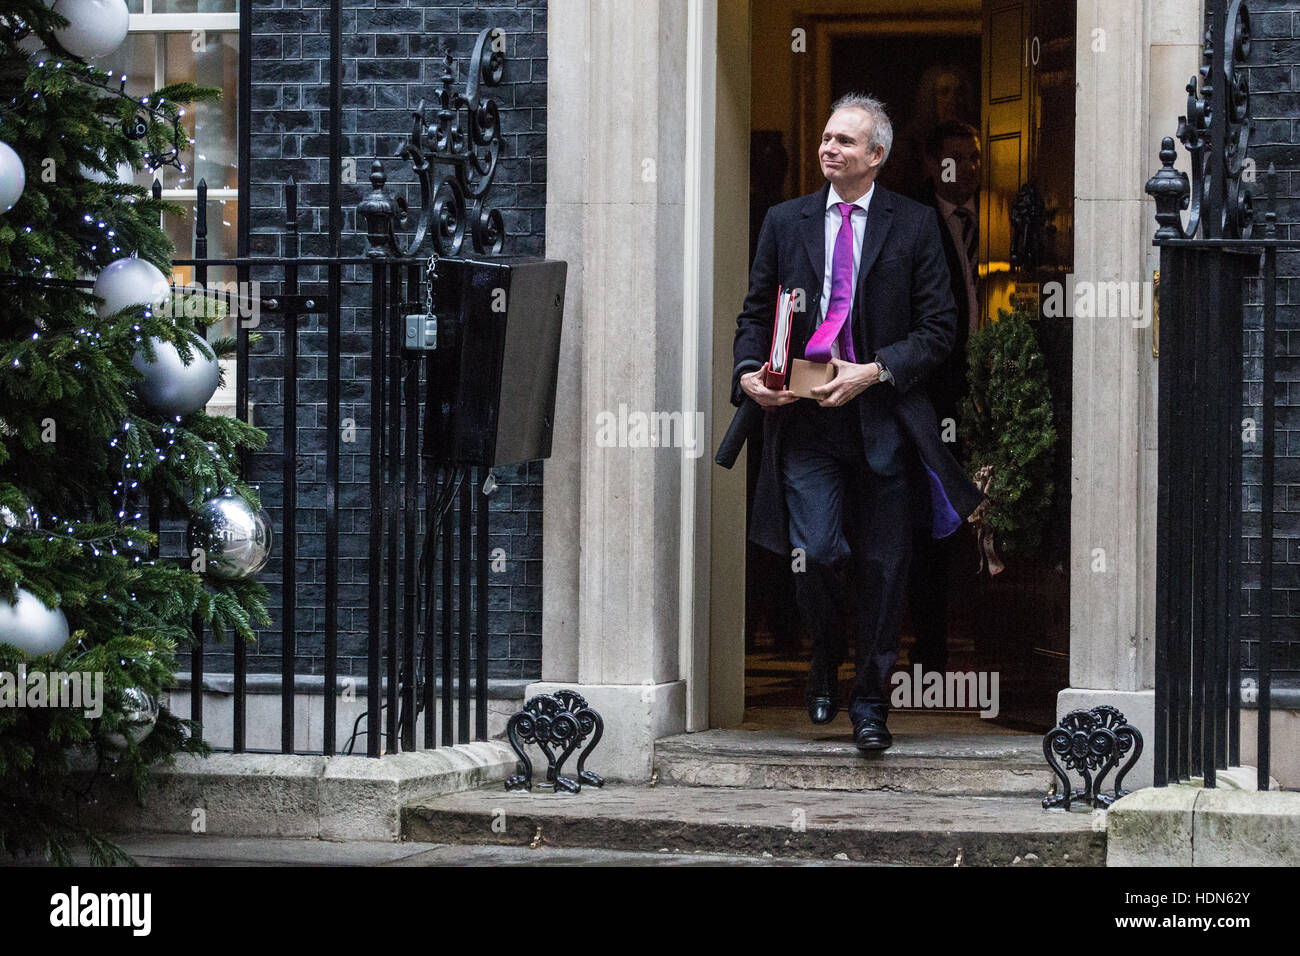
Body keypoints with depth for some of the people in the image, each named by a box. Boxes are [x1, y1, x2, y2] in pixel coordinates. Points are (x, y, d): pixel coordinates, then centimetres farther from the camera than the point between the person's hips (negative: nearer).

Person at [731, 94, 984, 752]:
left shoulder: (914, 226, 3)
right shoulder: (785, 222, 10)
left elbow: (939, 328, 1)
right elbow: (755, 313, 15)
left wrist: (874, 372, -13)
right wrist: (747, 372, -5)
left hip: (884, 420, -1)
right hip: (805, 422, 1)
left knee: (882, 569, 4)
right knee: (816, 554, -14)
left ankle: (870, 702, 20)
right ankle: (824, 659, 16)